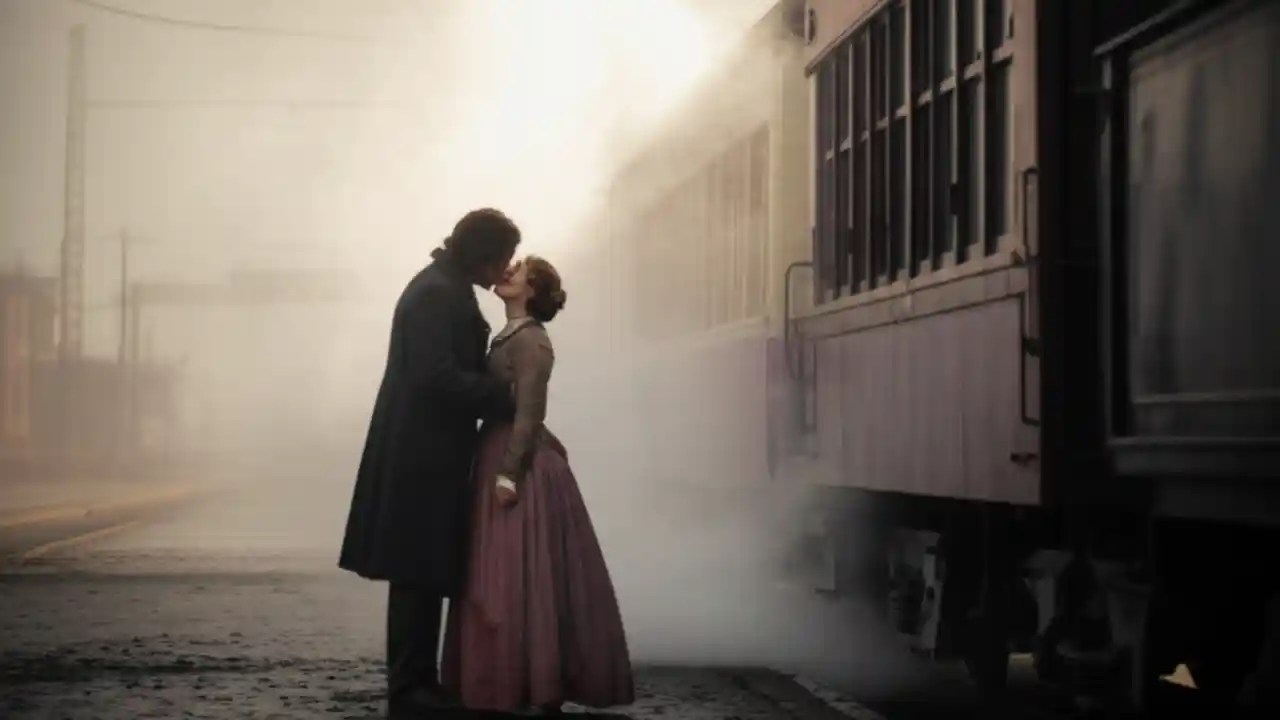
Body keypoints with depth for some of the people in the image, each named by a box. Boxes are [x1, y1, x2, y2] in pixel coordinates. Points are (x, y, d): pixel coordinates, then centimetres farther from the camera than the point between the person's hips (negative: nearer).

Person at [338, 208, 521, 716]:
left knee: (427, 571, 13)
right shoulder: (436, 294, -16)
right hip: (422, 454, -10)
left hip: (427, 452, 10)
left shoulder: (447, 289, 15)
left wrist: (503, 395, 7)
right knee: (418, 572, -5)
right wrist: (508, 397, -17)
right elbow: (437, 377, -23)